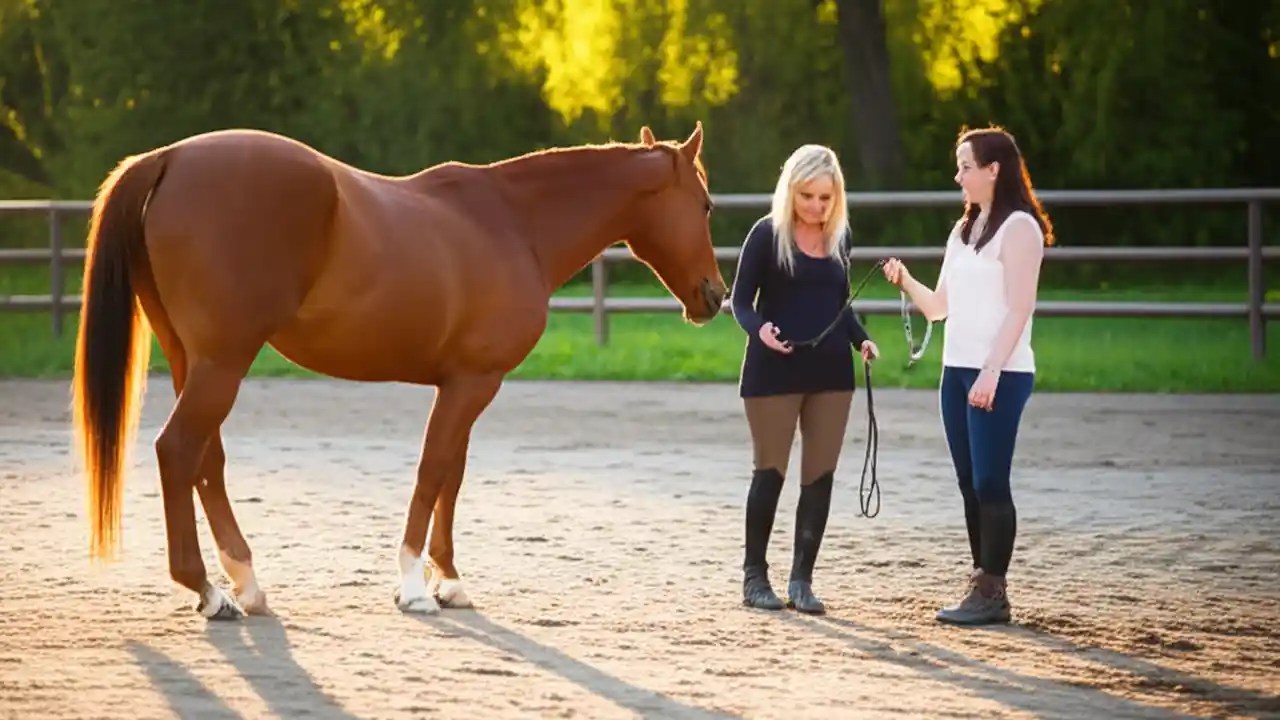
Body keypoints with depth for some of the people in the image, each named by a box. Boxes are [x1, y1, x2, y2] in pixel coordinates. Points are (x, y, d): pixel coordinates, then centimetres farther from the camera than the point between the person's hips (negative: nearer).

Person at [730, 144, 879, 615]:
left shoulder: (838, 238, 8)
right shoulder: (767, 233, -6)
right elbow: (741, 300, -5)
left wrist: (860, 339, 0)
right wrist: (758, 328, -25)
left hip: (830, 370, 5)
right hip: (774, 371, -5)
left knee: (820, 476, 4)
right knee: (770, 472, 2)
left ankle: (802, 579, 10)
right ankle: (755, 576, 12)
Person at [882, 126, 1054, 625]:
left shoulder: (1018, 228, -8)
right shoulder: (964, 231, 18)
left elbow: (1019, 307, -15)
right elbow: (938, 306, 20)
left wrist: (991, 373, -21)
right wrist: (905, 282, 1)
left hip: (999, 375, -9)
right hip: (956, 371, 9)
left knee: (990, 483, -8)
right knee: (970, 485, 9)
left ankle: (993, 591, -5)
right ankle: (982, 586, 13)